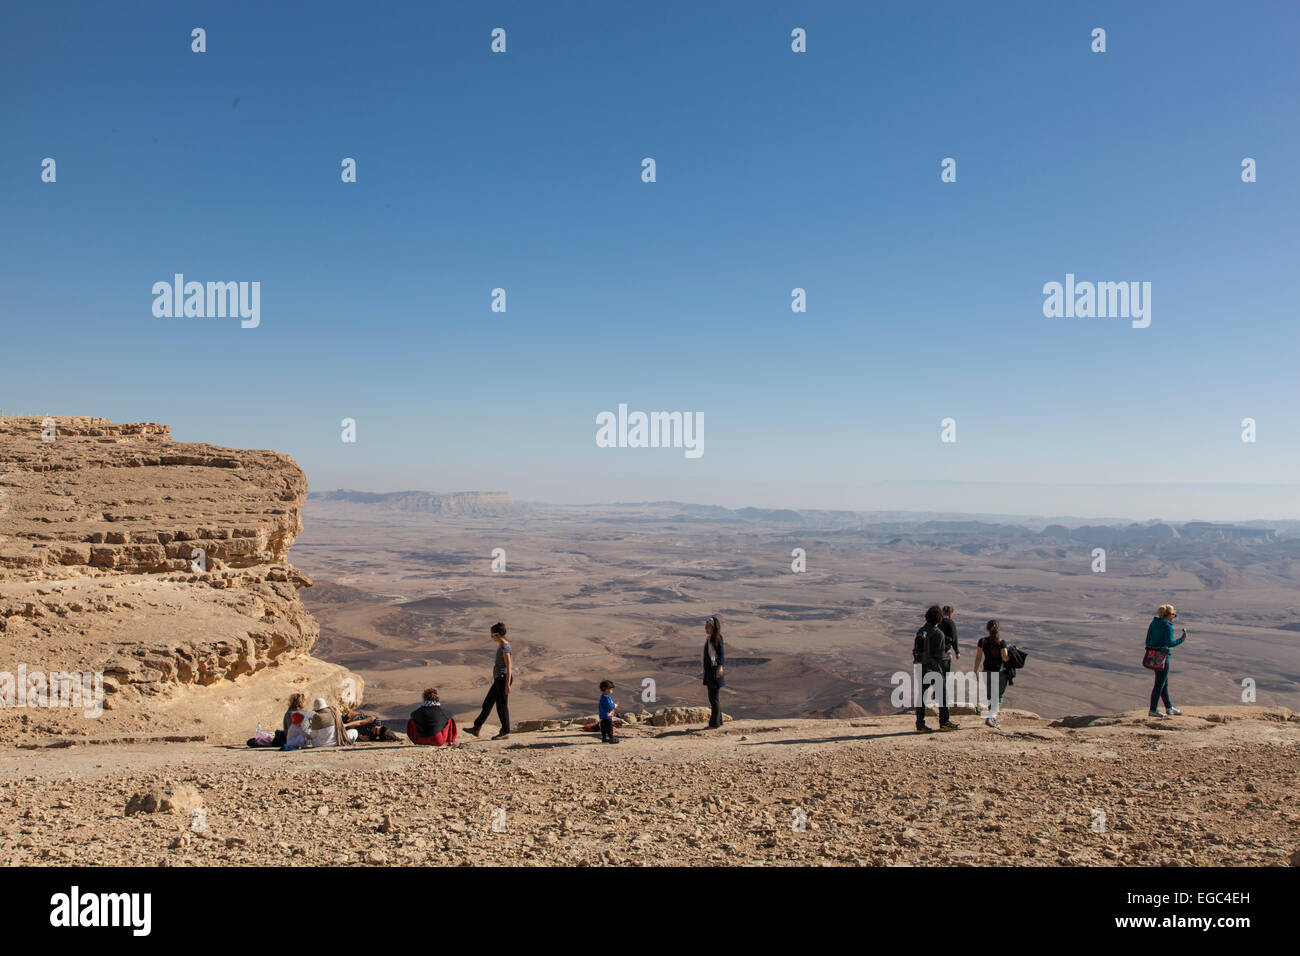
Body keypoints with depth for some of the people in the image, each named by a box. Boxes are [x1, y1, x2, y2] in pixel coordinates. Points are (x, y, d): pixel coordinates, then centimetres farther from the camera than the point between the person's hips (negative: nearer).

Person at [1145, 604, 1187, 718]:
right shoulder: (1167, 626, -15)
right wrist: (1182, 639, -13)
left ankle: (1169, 708, 28)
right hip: (1162, 657, -8)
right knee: (1160, 684, 0)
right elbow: (1170, 643, -21)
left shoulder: (1153, 623, 9)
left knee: (1164, 683, 19)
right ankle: (1153, 710, 4)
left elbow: (1148, 641, 13)